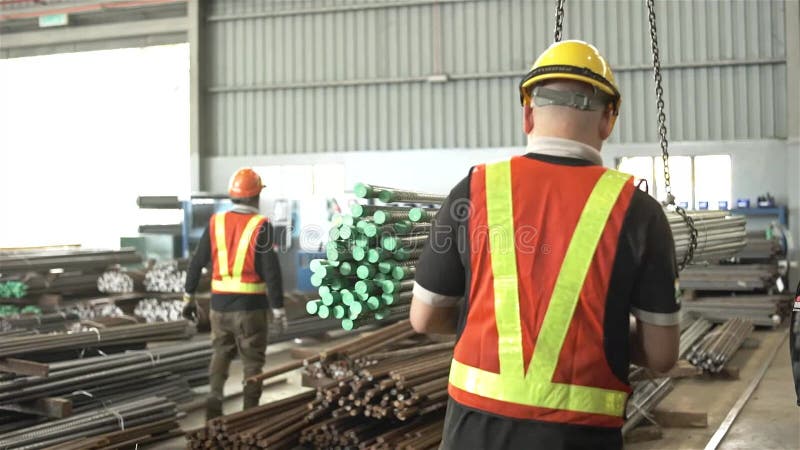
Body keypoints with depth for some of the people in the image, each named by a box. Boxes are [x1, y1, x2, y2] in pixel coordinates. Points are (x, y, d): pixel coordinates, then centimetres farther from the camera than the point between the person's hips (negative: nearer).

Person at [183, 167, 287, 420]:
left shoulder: (216, 222, 3)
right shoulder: (261, 226, -10)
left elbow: (197, 262, 6)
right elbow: (271, 271, -14)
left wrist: (189, 297, 15)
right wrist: (278, 309, -10)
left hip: (220, 304, 4)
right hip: (250, 306, -4)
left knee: (221, 352, 21)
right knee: (253, 360, 9)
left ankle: (214, 397, 3)